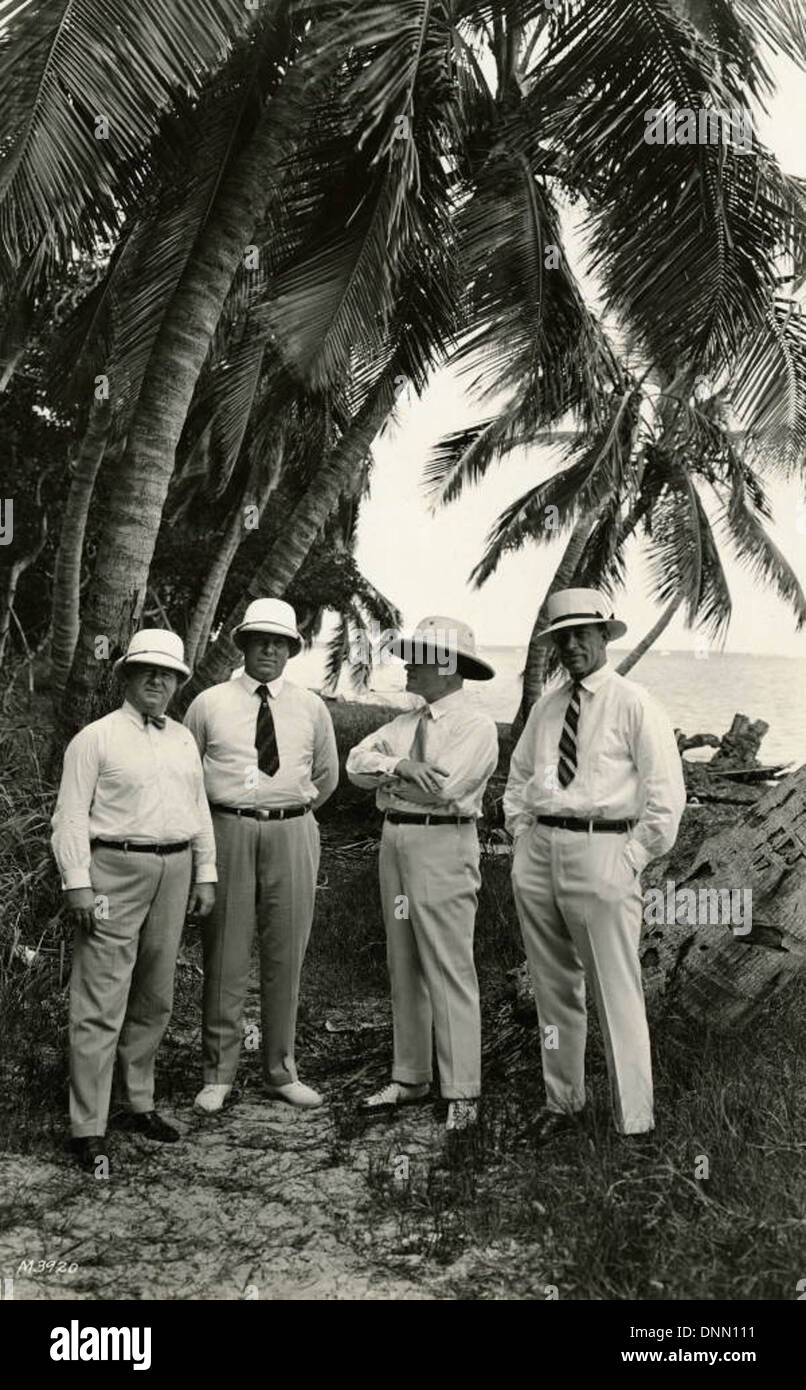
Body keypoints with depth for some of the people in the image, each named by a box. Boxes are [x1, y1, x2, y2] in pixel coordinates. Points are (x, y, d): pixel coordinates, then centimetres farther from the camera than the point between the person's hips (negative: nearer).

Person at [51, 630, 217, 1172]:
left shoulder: (183, 739, 14)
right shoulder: (96, 738, -4)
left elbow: (199, 810, 17)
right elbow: (71, 816, -7)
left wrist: (205, 875, 13)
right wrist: (77, 883, -14)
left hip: (174, 871, 6)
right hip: (115, 870, -6)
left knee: (155, 1000, 14)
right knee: (101, 1004, -5)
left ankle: (139, 1103, 28)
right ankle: (89, 1129, 2)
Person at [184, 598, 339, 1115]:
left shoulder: (311, 707, 8)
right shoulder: (210, 704, 3)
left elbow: (327, 775, 19)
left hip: (292, 834, 2)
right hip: (229, 831, -1)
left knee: (287, 956, 7)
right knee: (226, 956, 2)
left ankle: (282, 1071, 20)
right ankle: (219, 1074, 15)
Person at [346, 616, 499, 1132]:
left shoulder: (477, 726, -8)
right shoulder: (406, 722, 15)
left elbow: (443, 785, -20)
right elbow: (358, 762, 4)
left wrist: (384, 769, -6)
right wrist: (399, 766, -17)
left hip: (443, 847, -8)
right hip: (395, 842, 8)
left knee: (449, 970, -5)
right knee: (404, 968, 14)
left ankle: (462, 1093, 3)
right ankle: (410, 1078, 27)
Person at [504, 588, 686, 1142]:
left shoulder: (634, 704, -4)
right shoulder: (546, 707, 12)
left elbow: (666, 791, -6)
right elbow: (519, 776, 23)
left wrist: (634, 857, -9)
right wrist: (523, 835, 12)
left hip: (601, 853, -5)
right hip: (538, 852, 6)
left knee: (617, 994, -1)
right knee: (553, 987, 15)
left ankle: (635, 1122, 12)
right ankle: (561, 1100, 30)